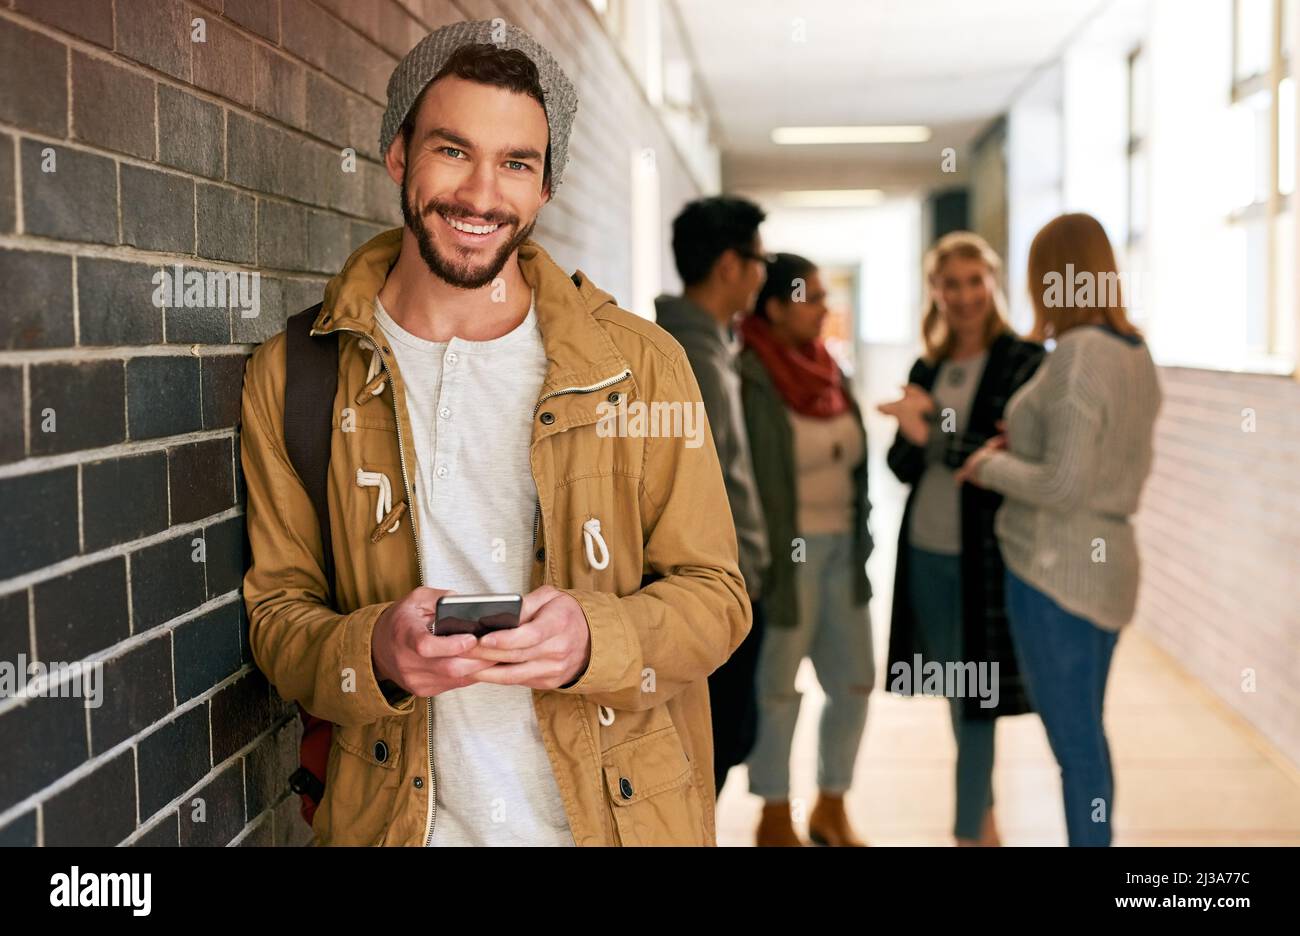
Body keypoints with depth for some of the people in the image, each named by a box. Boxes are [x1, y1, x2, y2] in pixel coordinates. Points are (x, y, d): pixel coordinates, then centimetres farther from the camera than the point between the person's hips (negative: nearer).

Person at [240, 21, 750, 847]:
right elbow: (276, 608, -1)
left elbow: (716, 595, -4)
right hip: (396, 817, 0)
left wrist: (595, 637, -24)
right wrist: (371, 652, -22)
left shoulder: (640, 365, -6)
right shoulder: (293, 375, -4)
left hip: (620, 811, 0)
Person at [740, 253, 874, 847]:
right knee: (778, 688, 6)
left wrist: (859, 540, 14)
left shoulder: (828, 370, 10)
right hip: (786, 553, -7)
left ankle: (831, 810, 29)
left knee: (854, 682, 12)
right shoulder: (748, 376, -14)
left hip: (842, 549, 7)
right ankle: (775, 819, 22)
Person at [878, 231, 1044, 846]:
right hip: (925, 551, 6)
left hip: (982, 555, -6)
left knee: (975, 698, -1)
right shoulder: (926, 368, 10)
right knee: (953, 692, 16)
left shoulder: (1022, 363, -8)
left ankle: (969, 832, 7)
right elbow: (902, 466, 8)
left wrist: (933, 433, -20)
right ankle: (984, 815, 32)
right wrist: (911, 435, -13)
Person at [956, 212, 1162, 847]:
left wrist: (992, 467, -7)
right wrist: (1030, 442, 13)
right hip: (1106, 563, 9)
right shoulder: (1137, 353, 8)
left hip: (1056, 571, -9)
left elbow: (1064, 487, -23)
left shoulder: (1077, 354, -19)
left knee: (1075, 744, 1)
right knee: (1087, 735, 20)